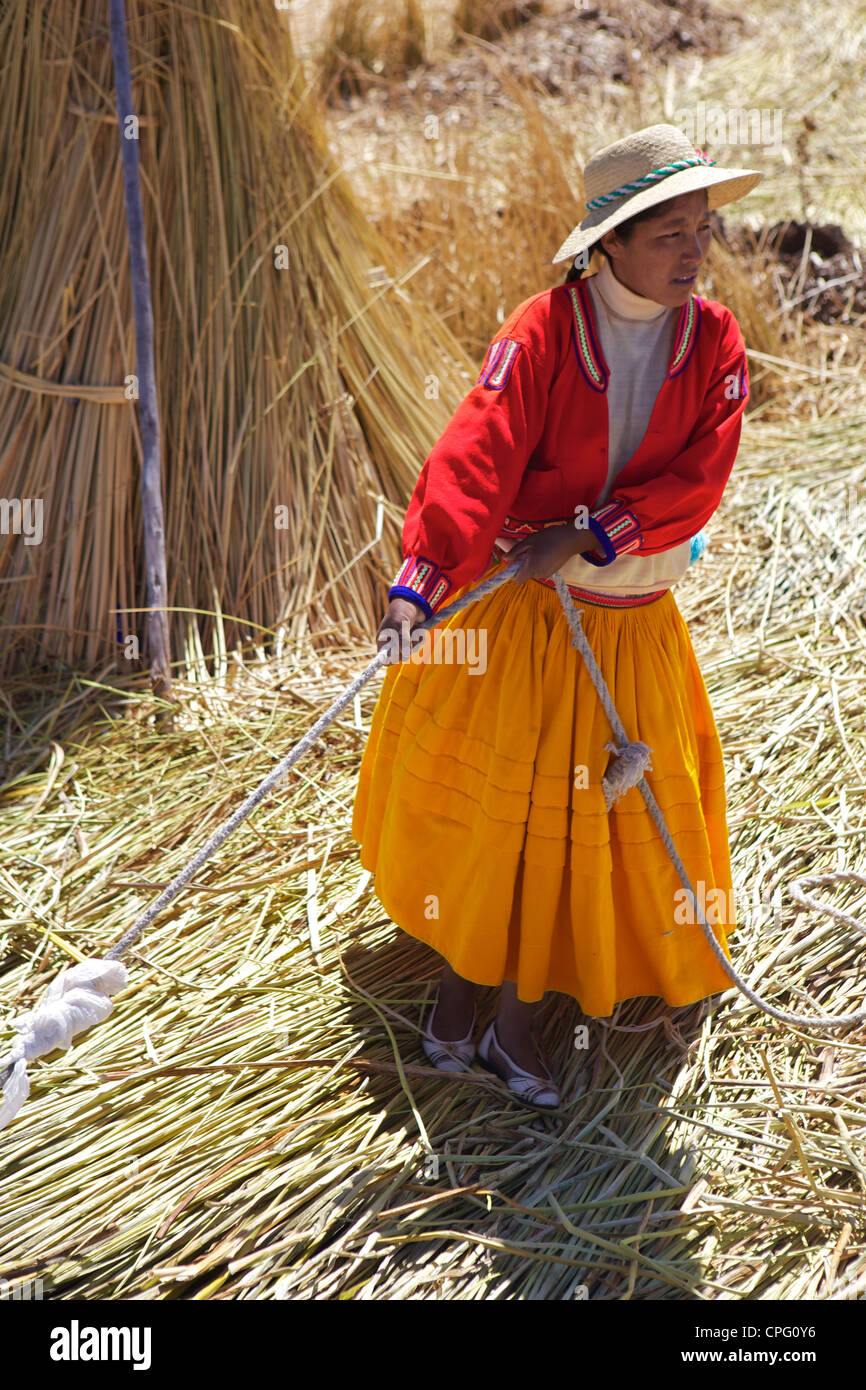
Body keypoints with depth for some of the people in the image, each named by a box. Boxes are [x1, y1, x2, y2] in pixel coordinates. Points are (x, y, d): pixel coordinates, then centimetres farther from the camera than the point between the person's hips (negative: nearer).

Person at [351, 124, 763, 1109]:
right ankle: (456, 983, 33)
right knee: (481, 798, 9)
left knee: (580, 823, 9)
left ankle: (516, 1021, 26)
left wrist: (584, 534, -23)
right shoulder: (544, 332, -14)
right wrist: (423, 579, -40)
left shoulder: (714, 341, -2)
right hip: (514, 615, -3)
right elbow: (475, 459, -27)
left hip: (631, 628, 3)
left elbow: (697, 479, -12)